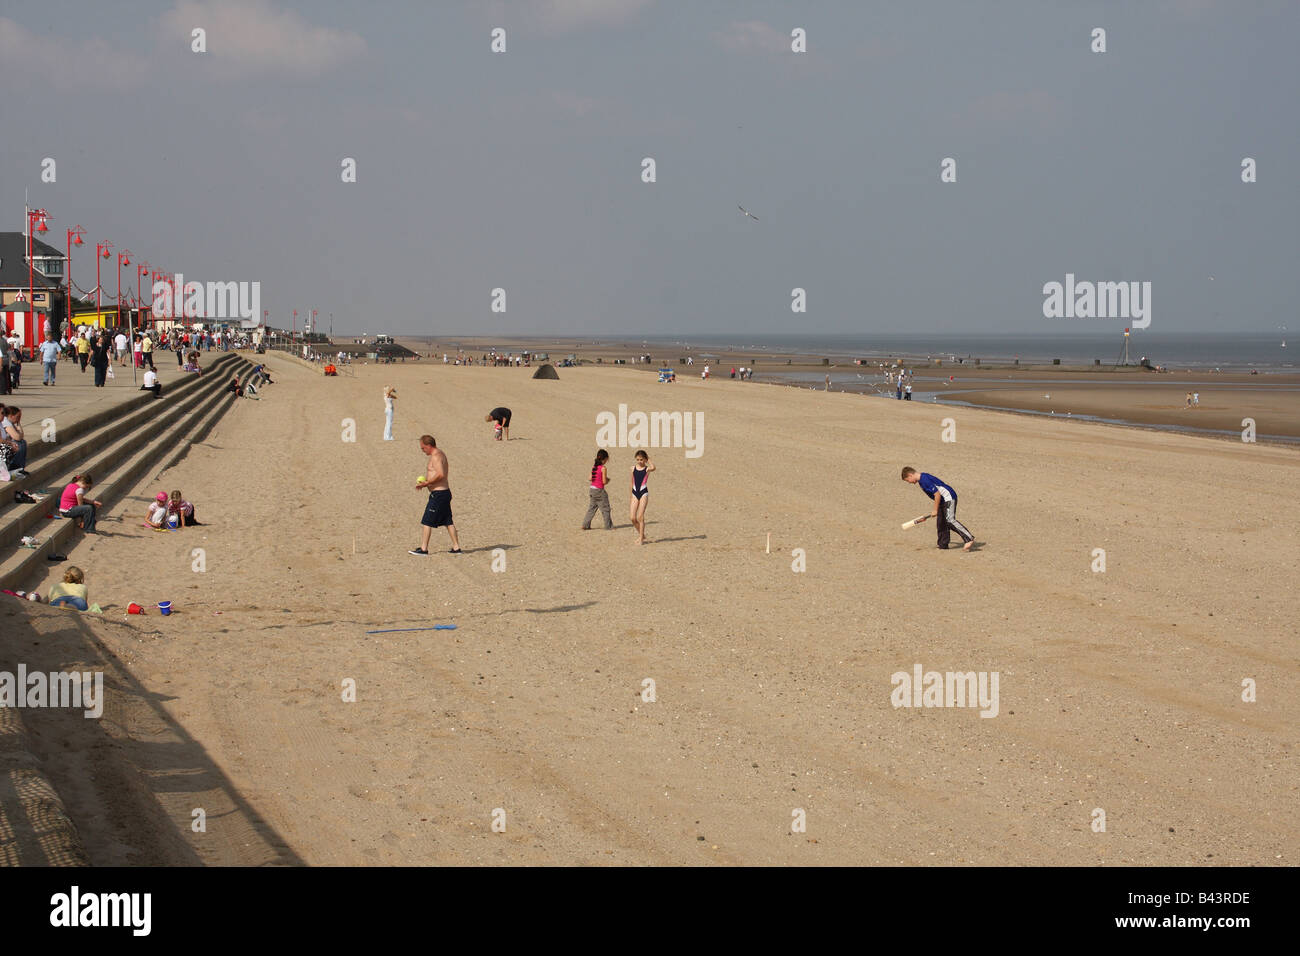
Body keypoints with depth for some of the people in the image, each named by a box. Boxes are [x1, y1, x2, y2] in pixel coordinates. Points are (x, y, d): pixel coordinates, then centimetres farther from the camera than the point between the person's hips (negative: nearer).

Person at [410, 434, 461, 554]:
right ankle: (456, 547, 13)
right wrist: (427, 482, 13)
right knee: (448, 521, 12)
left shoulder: (436, 456, -16)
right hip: (445, 492, 10)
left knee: (426, 522, -4)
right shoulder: (440, 454, 16)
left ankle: (423, 548, 0)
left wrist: (426, 483, -21)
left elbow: (440, 474, -28)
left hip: (438, 494, -10)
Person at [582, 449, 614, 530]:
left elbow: (590, 478, 10)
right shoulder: (603, 468, -15)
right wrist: (608, 480, 6)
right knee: (605, 509, 5)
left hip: (592, 489, 7)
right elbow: (604, 482, -16)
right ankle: (608, 526, 11)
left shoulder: (594, 466, 5)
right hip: (599, 490, -7)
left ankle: (585, 525, 12)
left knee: (592, 508, 14)